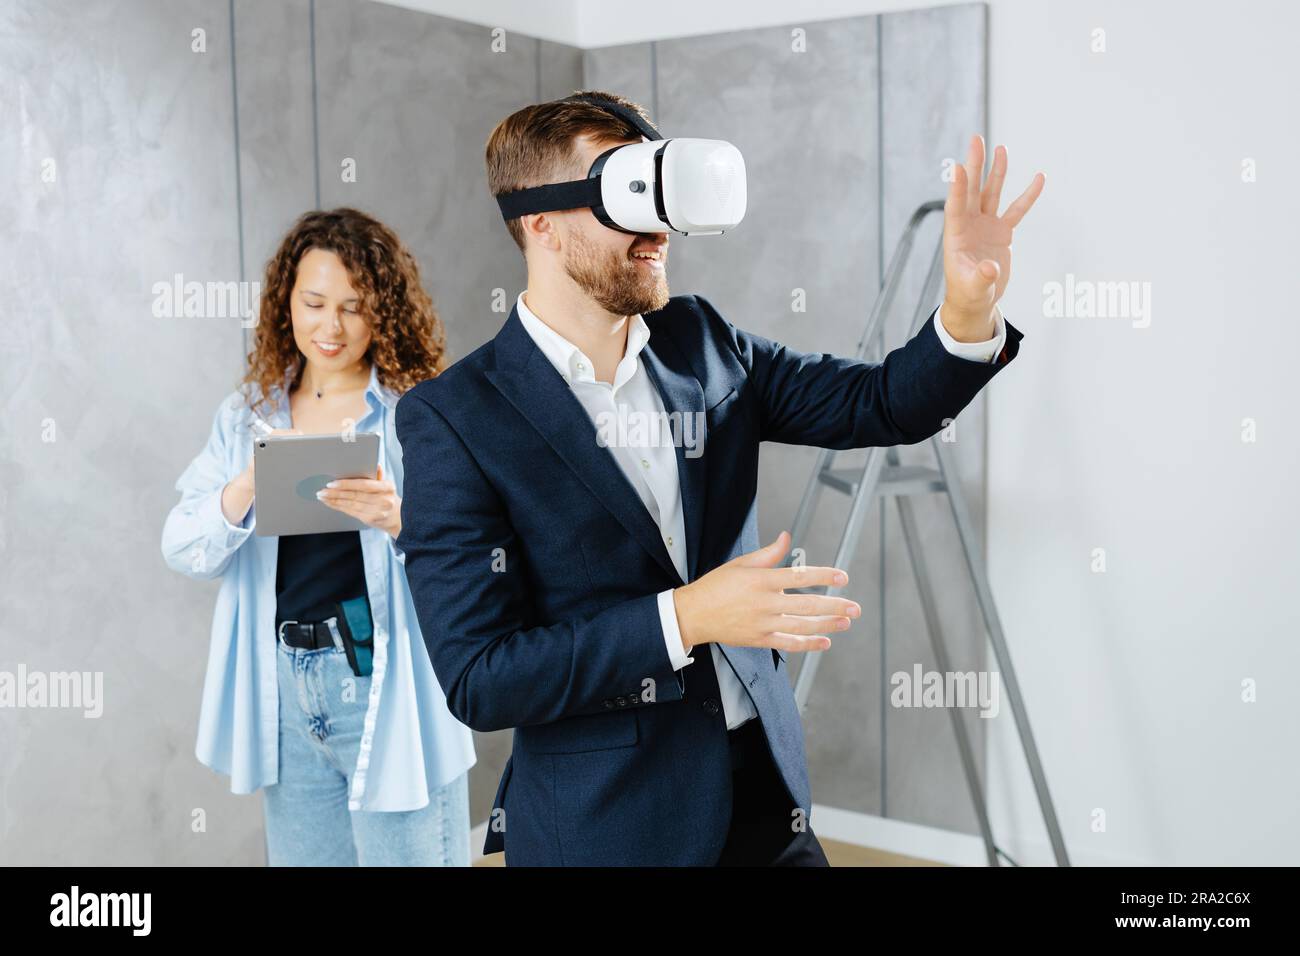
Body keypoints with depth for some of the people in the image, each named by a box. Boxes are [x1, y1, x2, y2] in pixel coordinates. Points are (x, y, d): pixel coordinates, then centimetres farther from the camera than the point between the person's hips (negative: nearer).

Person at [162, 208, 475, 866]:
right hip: (285, 689, 4)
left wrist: (401, 520, -30)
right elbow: (183, 550, 1)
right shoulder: (248, 415, 8)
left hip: (388, 686, -4)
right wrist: (249, 485, -19)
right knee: (300, 856, 15)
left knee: (407, 853, 3)